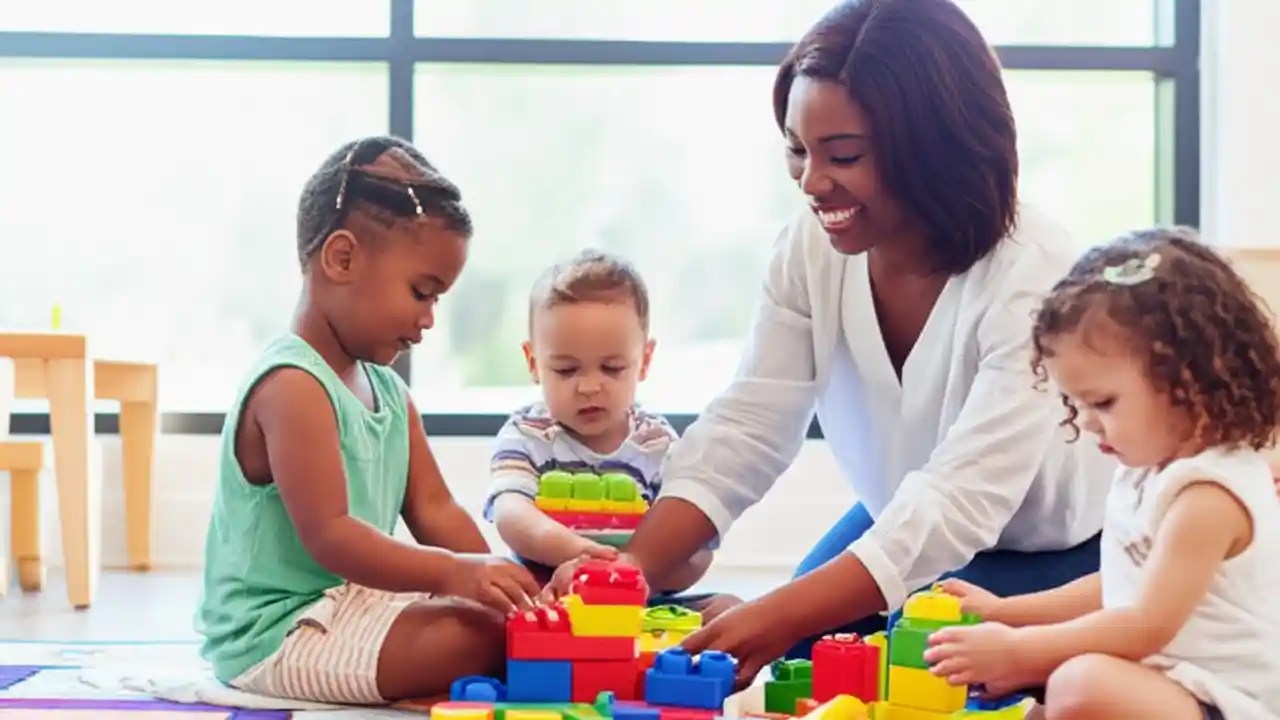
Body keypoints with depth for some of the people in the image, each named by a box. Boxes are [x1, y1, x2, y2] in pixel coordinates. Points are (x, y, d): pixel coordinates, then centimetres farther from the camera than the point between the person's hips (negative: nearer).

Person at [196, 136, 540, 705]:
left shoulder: (388, 391, 14)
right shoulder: (292, 387, -18)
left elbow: (433, 509, 10)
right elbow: (328, 536, -26)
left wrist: (491, 578, -7)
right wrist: (453, 573, -33)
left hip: (350, 604, 11)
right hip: (276, 632, -11)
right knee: (476, 636, -24)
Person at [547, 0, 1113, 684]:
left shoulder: (1032, 278, -32)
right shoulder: (812, 246, -15)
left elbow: (960, 501, -40)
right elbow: (745, 429, -18)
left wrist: (779, 615, -53)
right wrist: (632, 567, -35)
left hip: (1049, 557, -5)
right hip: (902, 525, 5)